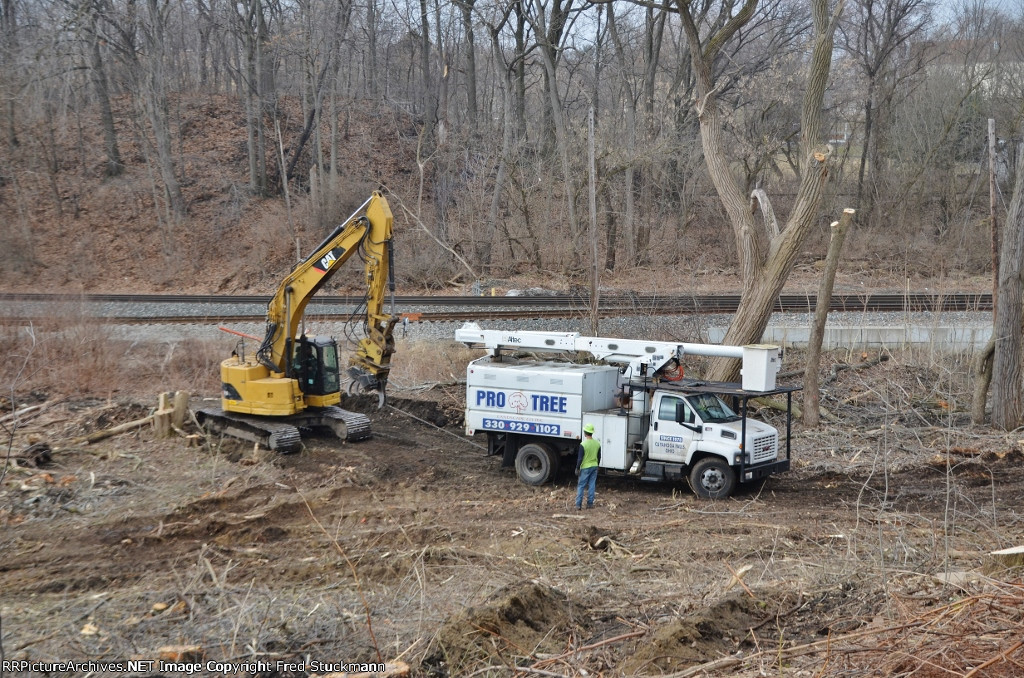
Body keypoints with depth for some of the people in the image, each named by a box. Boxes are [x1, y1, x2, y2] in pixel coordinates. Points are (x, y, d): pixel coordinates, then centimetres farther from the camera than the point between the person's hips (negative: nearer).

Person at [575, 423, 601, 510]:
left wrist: (577, 468, -3)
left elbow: (580, 458, -13)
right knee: (592, 485, 11)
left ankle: (578, 505, 0)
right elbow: (599, 457, 10)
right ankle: (590, 503, 13)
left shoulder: (583, 444, -17)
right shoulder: (597, 444, 1)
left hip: (585, 468, -5)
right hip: (594, 467, 5)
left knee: (581, 486, 2)